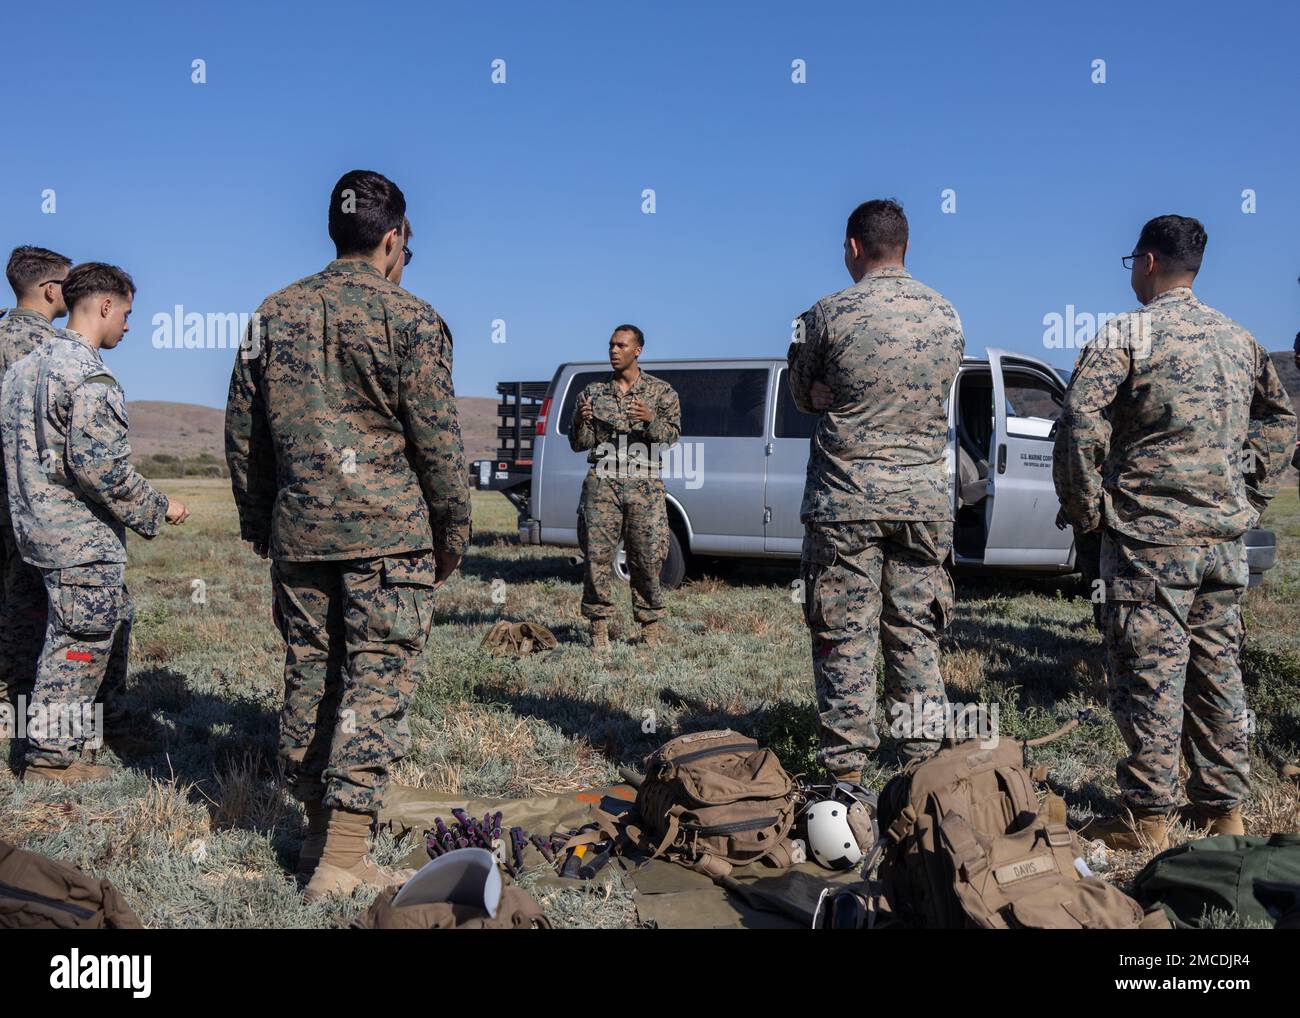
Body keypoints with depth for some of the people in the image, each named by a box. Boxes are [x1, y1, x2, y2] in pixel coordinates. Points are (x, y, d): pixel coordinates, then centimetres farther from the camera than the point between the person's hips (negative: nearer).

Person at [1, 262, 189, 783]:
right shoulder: (89, 376, -19)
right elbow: (100, 466, -24)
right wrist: (159, 508, -13)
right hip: (83, 540, -10)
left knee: (112, 619, 21)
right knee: (79, 643, 1)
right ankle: (49, 758, 11)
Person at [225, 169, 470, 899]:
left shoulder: (276, 316, 10)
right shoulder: (409, 320, -6)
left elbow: (243, 432, 13)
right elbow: (437, 438, -7)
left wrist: (259, 523, 22)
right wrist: (454, 532, 3)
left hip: (299, 532, 5)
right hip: (388, 534, -5)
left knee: (310, 677, 13)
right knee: (377, 684, -2)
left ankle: (321, 833, 24)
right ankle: (344, 855, -3)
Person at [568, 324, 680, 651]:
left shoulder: (661, 391, 10)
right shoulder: (593, 392, 14)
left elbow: (672, 435, 0)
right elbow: (578, 444, 14)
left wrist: (650, 419, -20)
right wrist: (581, 422, -8)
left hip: (644, 484, -1)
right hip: (602, 482, 1)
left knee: (647, 557, -2)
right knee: (597, 554, -5)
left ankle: (650, 626, 9)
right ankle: (599, 627, 2)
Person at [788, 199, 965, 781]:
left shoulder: (829, 315, -7)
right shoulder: (947, 318, 7)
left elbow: (803, 398, 6)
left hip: (845, 501, -4)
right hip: (924, 499, 4)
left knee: (845, 635, 2)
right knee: (915, 633, 11)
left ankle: (845, 765, 8)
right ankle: (922, 753, 18)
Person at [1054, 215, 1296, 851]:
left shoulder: (1126, 335, -9)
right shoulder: (1239, 339, 13)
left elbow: (1081, 428, -17)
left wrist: (1087, 511, -6)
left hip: (1150, 536, -7)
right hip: (1227, 537, 7)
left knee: (1149, 675, -2)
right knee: (1217, 670, 13)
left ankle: (1147, 818, 4)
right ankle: (1223, 807, 22)